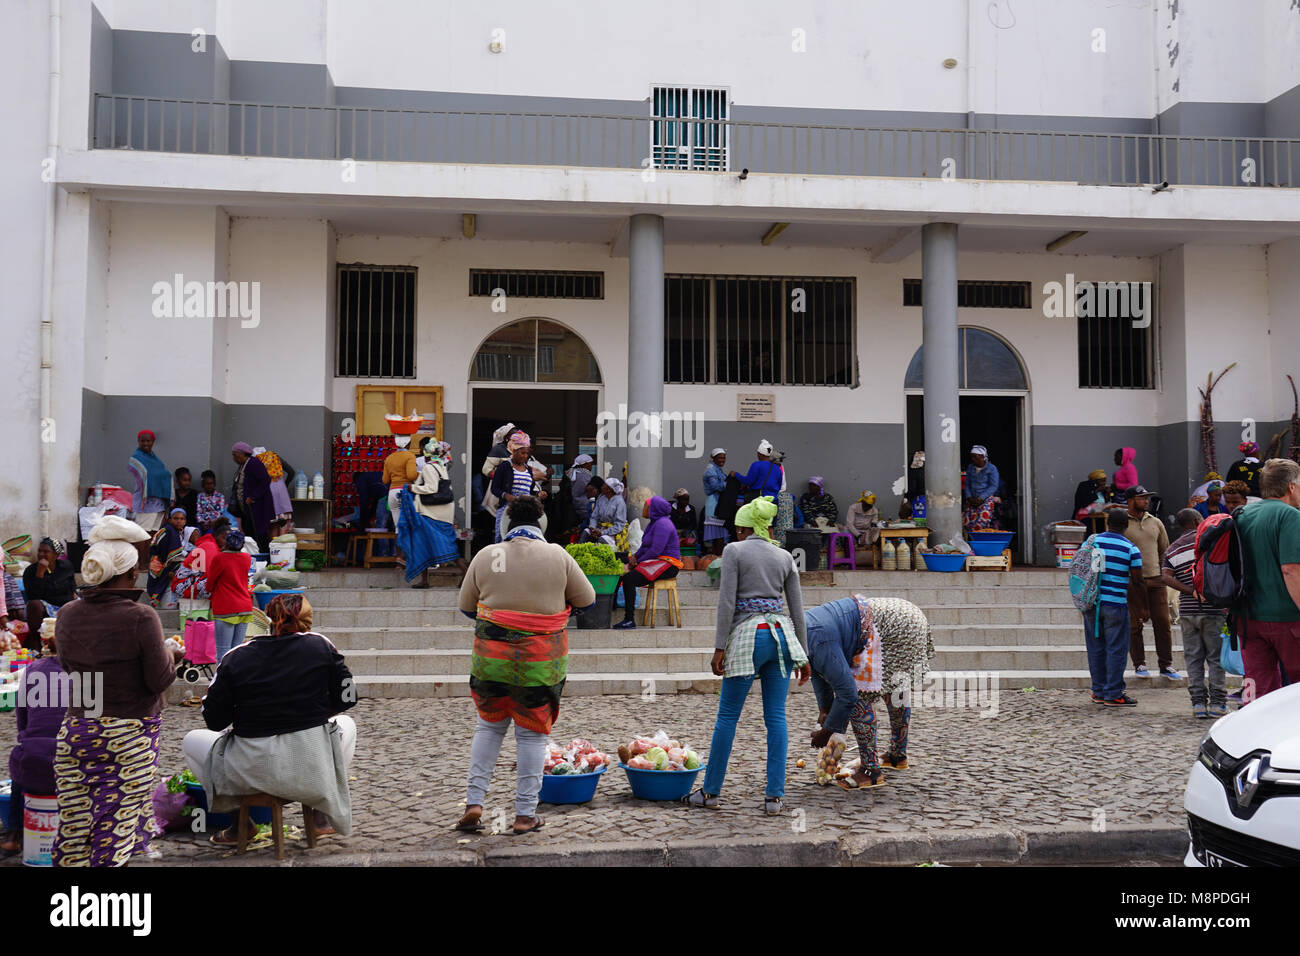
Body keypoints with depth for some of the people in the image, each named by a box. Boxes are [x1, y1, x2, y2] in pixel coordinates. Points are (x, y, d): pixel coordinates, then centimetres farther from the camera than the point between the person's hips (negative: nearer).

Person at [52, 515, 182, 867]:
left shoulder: (67, 616, 0)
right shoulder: (141, 617, -15)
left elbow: (68, 665, 13)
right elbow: (160, 680, -12)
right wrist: (171, 657, 8)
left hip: (75, 731, 4)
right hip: (129, 735, -4)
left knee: (76, 824, 9)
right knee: (117, 828, 4)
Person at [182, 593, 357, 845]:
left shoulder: (236, 657, -4)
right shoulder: (321, 645, -1)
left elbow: (214, 722, -1)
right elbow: (346, 700, 6)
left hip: (254, 770, -1)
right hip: (314, 767, 1)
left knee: (191, 741, 26)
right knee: (346, 724, 34)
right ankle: (324, 814, 28)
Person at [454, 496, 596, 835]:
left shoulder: (485, 556, 0)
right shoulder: (558, 556, -4)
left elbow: (465, 607, 8)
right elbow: (587, 600, 4)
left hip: (491, 655, 2)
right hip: (541, 660, -2)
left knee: (489, 726, 18)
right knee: (532, 733, 9)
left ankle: (473, 803, 13)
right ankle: (525, 814, 12)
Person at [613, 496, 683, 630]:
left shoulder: (662, 524, -15)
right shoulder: (654, 523, 18)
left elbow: (656, 550, -23)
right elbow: (645, 546, 23)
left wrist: (638, 561, -12)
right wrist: (635, 556, 4)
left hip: (667, 565, -10)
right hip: (655, 562, 10)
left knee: (629, 579, -26)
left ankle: (629, 620, -25)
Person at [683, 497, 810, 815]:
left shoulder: (734, 550, -1)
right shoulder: (784, 556, 12)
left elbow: (727, 601, -8)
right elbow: (797, 609, 11)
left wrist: (719, 647, -7)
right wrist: (803, 654, 16)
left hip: (748, 634, -4)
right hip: (781, 633, 4)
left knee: (728, 716, 4)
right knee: (776, 717, 5)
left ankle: (711, 792, 11)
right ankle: (774, 797, 4)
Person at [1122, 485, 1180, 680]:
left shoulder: (1156, 522, 13)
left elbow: (1165, 550, 21)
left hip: (1156, 580, 4)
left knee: (1162, 623, 2)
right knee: (1134, 625, 1)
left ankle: (1166, 666, 10)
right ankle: (1139, 665, 11)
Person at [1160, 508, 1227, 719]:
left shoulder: (1172, 549, 11)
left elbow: (1166, 577, -4)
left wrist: (1191, 591, -8)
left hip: (1187, 610, 4)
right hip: (1213, 609, -3)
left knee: (1193, 658, 8)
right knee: (1215, 657, 3)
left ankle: (1198, 702, 6)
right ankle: (1217, 702, 4)